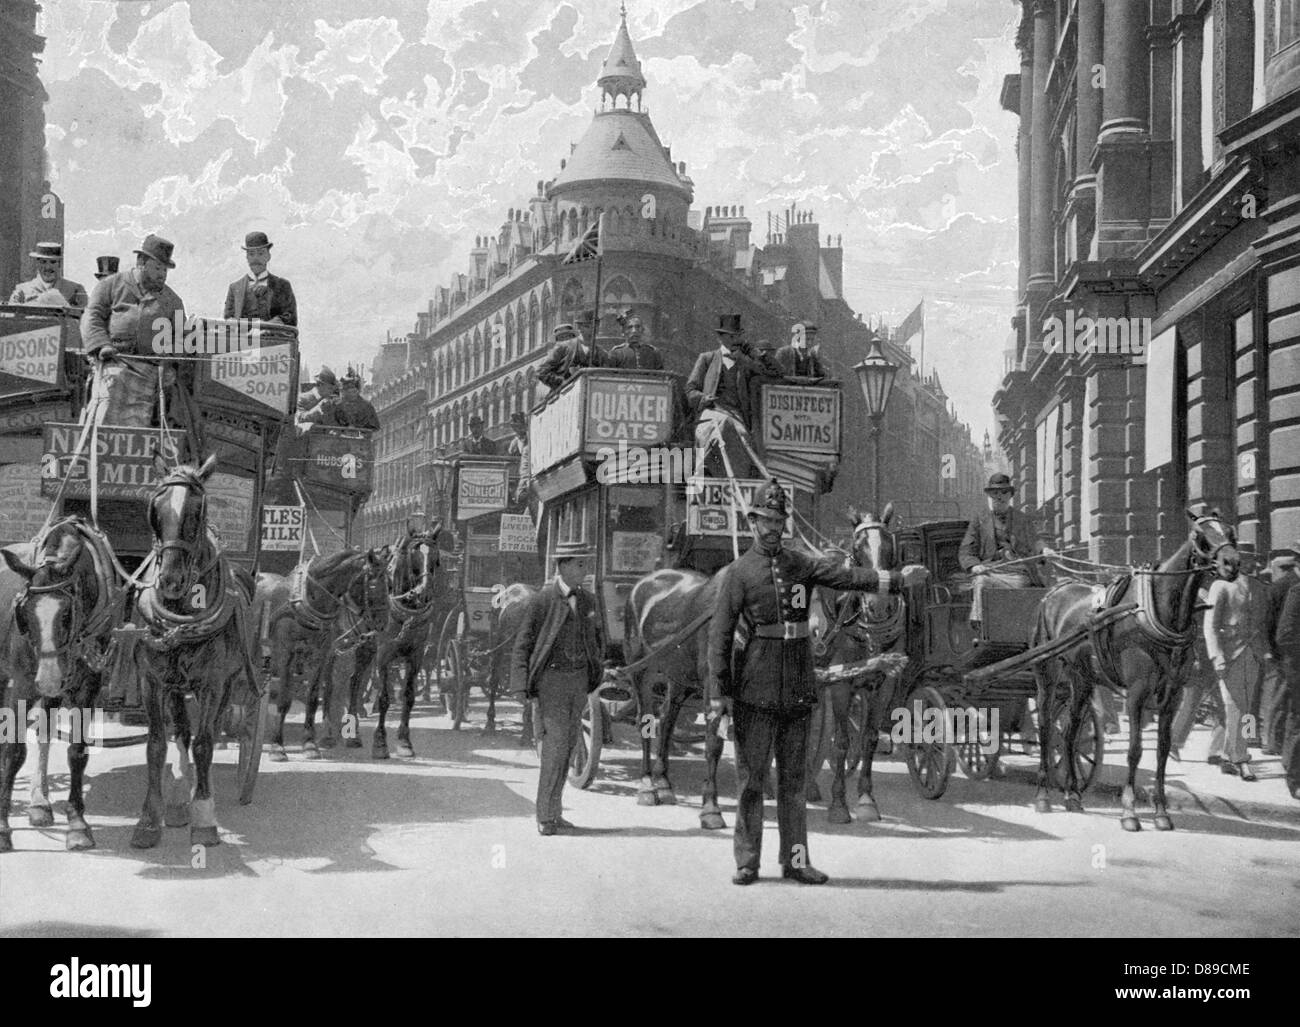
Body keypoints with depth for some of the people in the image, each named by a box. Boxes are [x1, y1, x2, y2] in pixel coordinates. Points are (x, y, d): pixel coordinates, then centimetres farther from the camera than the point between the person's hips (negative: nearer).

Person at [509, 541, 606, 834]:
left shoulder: (588, 600, 8)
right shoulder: (542, 600, -9)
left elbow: (598, 635, 23)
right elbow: (523, 643, -8)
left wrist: (597, 670, 12)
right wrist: (521, 685, -14)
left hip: (580, 678, 6)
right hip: (552, 678, -6)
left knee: (567, 745, 10)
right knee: (555, 742, -11)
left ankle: (553, 812, 18)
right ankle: (546, 815, -4)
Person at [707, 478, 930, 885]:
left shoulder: (802, 565, 10)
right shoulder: (739, 573, -2)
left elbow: (847, 575, -2)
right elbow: (720, 635, -5)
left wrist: (896, 579, -15)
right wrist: (719, 692, -11)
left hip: (798, 686, 4)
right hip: (755, 688, -4)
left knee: (793, 777, 9)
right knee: (751, 778, 1)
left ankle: (795, 860, 14)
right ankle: (747, 863, 9)